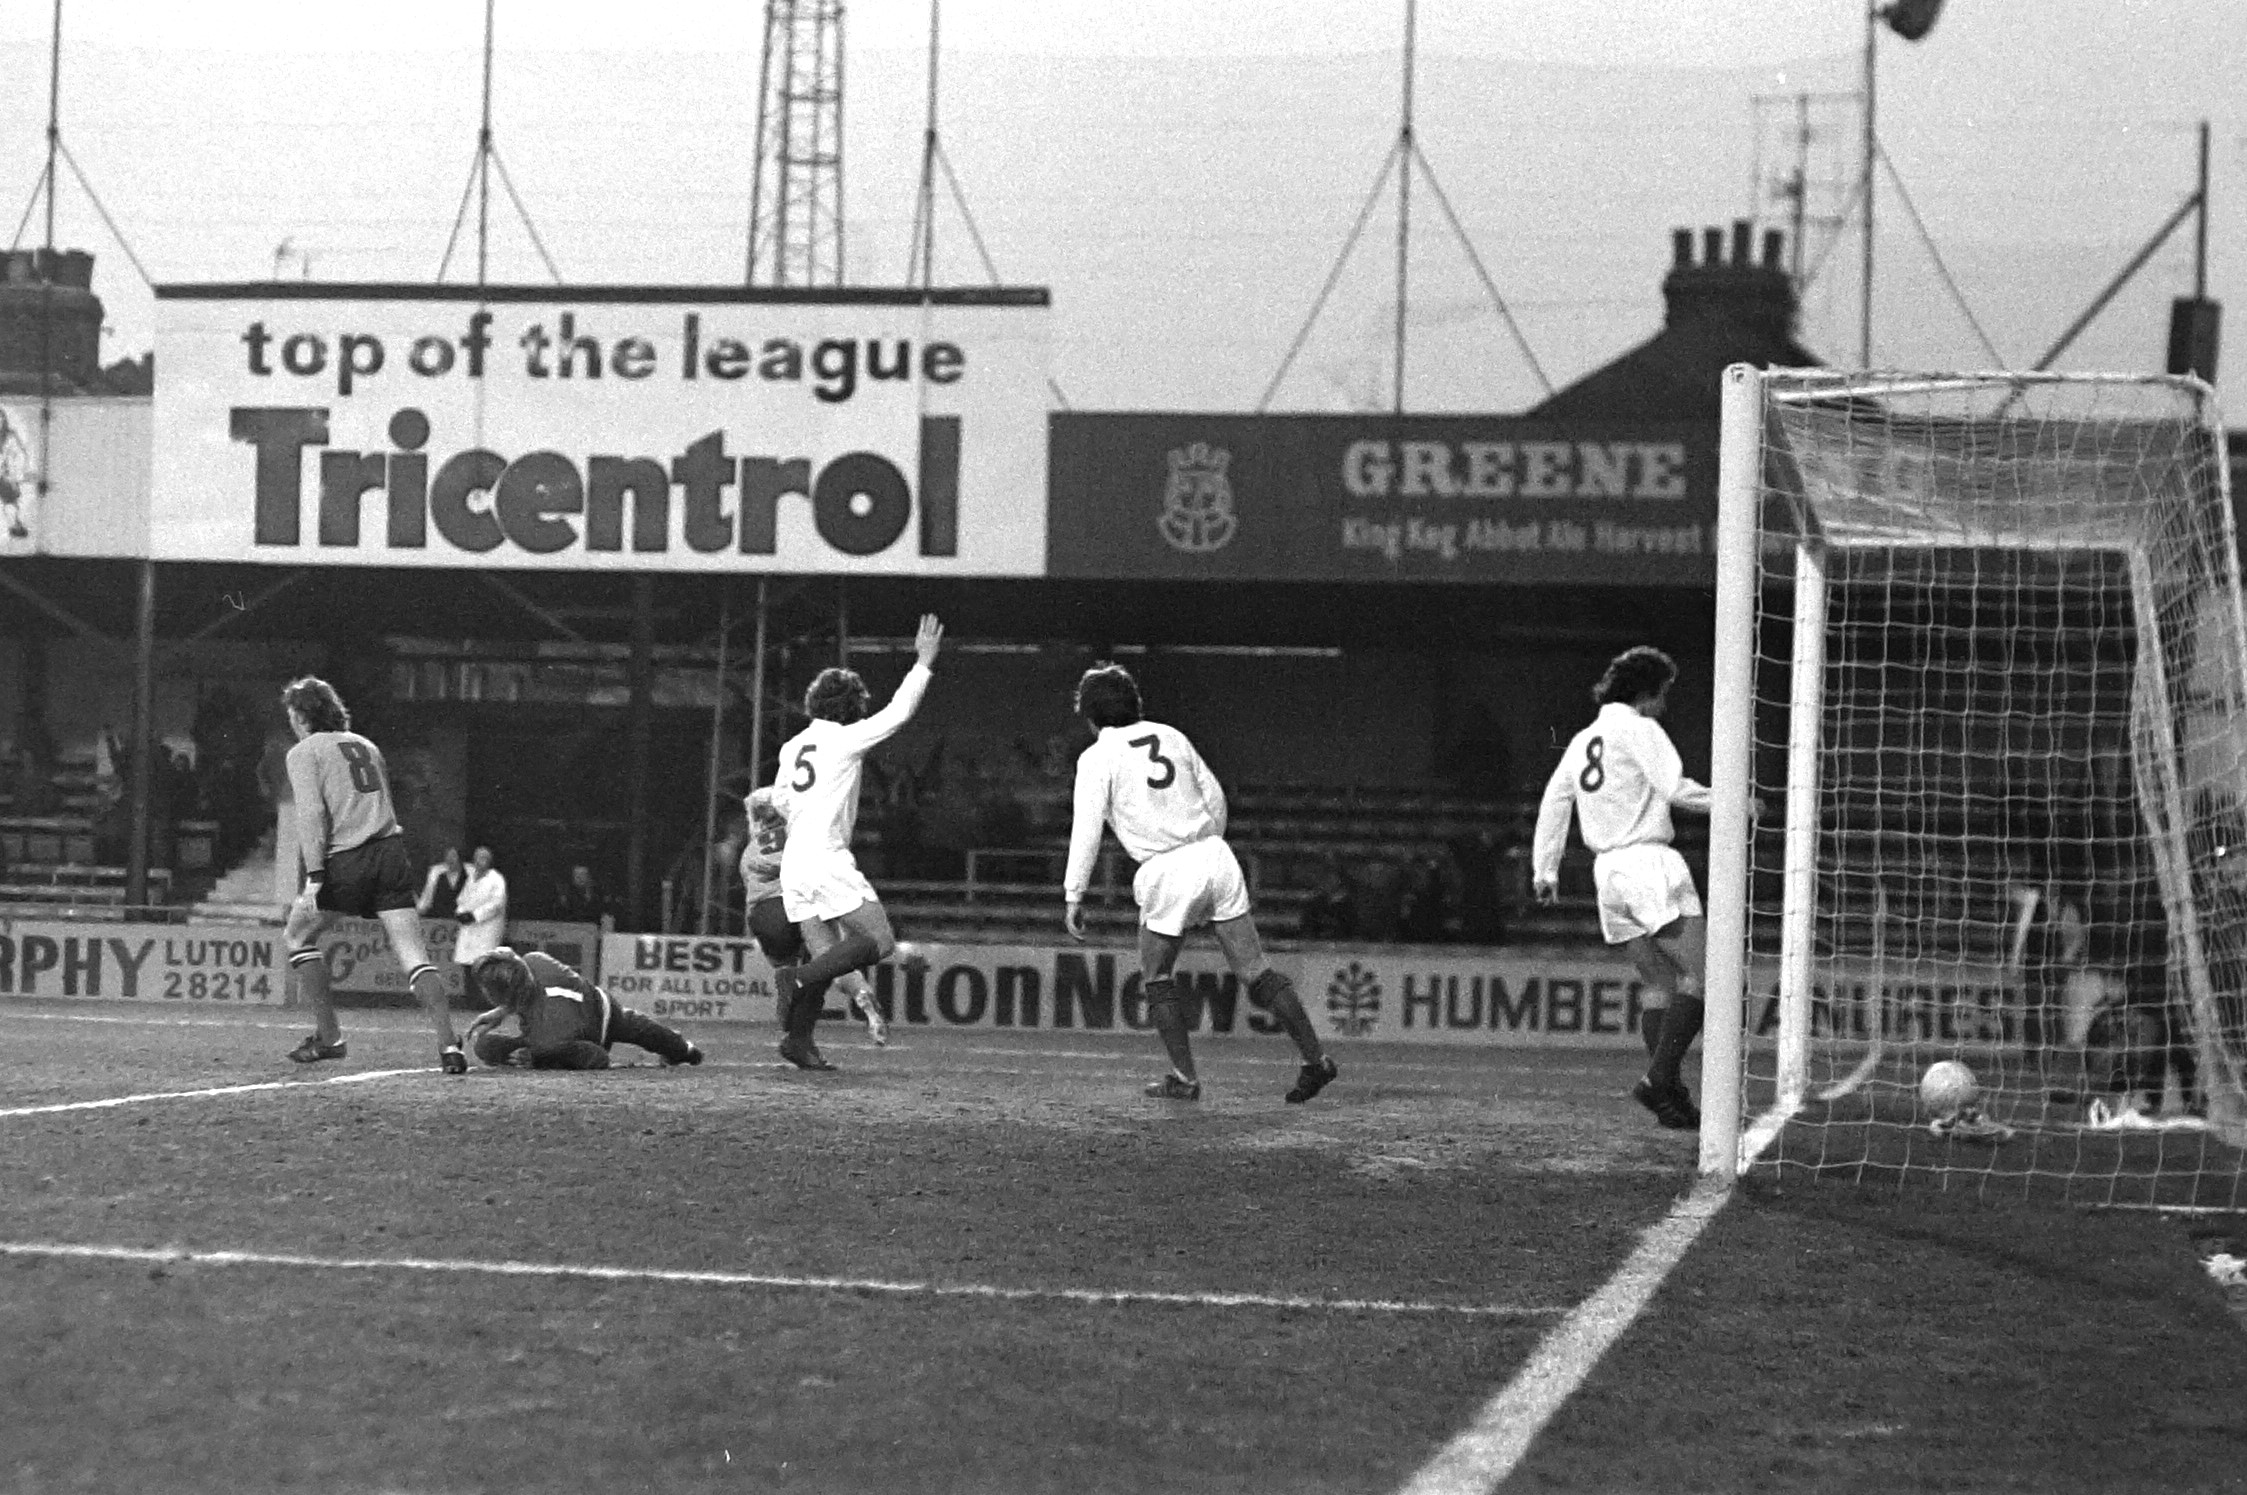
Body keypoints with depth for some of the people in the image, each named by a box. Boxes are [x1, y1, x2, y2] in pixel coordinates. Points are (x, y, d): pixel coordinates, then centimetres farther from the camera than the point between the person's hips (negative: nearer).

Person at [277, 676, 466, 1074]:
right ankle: (448, 1045, -14)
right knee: (414, 956, 0)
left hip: (344, 860, -5)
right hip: (391, 849, 5)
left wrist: (314, 876, -16)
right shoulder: (366, 746, 24)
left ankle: (328, 1037, 10)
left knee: (298, 934, 16)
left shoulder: (304, 753, 5)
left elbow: (311, 814, -8)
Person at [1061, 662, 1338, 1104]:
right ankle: (1316, 1058, -1)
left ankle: (1184, 1077, 7)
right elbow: (1215, 797, 18)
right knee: (1255, 970, 5)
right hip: (1214, 856, 4)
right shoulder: (1169, 736, 13)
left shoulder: (1097, 758, -1)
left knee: (1156, 979, 13)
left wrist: (1073, 896, -4)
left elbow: (1086, 830, -7)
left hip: (1166, 871, -4)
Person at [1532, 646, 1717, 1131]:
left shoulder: (1583, 740, 18)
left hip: (1608, 870, 8)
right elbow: (1676, 788, -13)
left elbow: (1553, 803, 20)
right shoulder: (1639, 729, -4)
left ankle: (1669, 1096, 2)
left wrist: (1545, 871, 25)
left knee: (1660, 985, 10)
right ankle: (1659, 1080, -22)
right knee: (1698, 974, -10)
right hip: (1649, 861, -8)